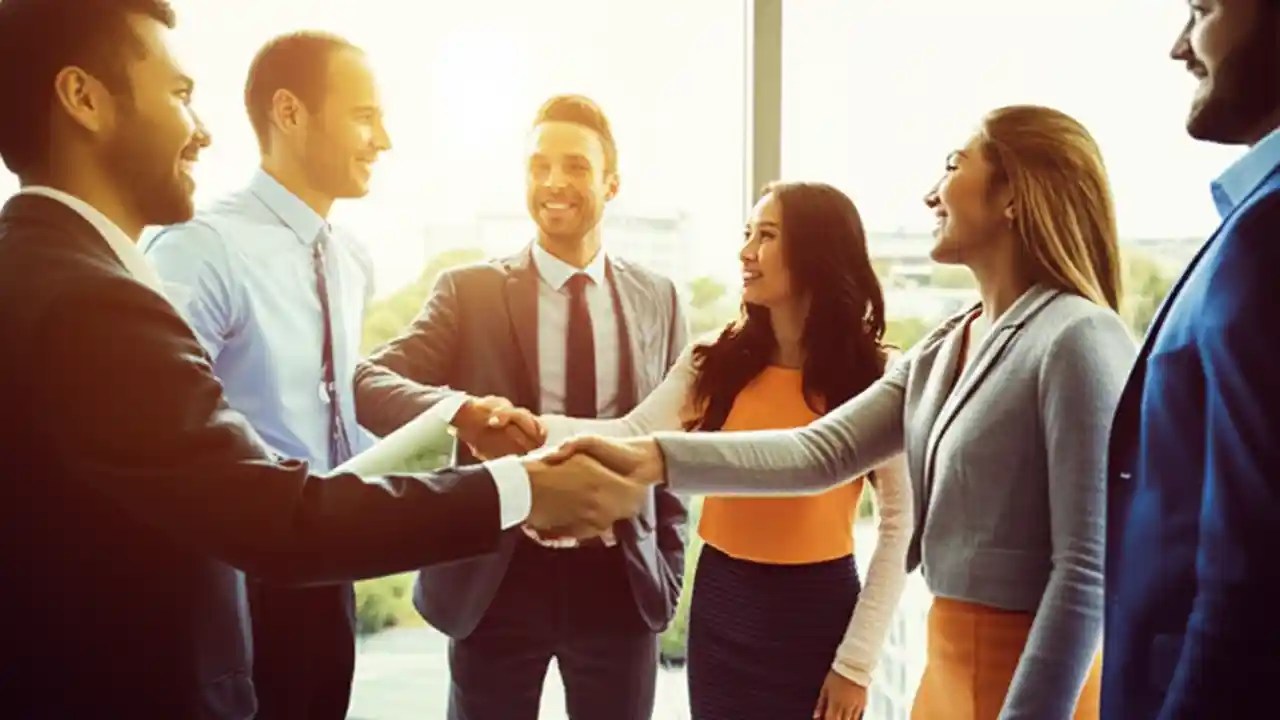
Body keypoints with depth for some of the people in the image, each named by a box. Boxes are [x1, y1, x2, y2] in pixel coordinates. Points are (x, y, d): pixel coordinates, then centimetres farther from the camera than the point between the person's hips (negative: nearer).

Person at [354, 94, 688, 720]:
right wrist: (461, 412, -33)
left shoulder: (657, 300, 4)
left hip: (621, 582, 2)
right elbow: (369, 384, -13)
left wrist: (668, 570, 7)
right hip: (498, 580, -1)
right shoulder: (470, 290, -3)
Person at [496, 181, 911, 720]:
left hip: (817, 612, -3)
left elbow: (900, 525, -7)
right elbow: (637, 435, -13)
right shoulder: (716, 360, 0)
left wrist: (857, 659, -8)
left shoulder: (874, 377, -8)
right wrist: (542, 428, -31)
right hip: (721, 605, 3)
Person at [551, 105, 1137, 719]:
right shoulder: (941, 351, 7)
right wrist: (652, 458, -12)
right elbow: (822, 450, -3)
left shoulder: (1078, 339, -16)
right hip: (948, 665, 8)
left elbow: (1090, 566, -19)